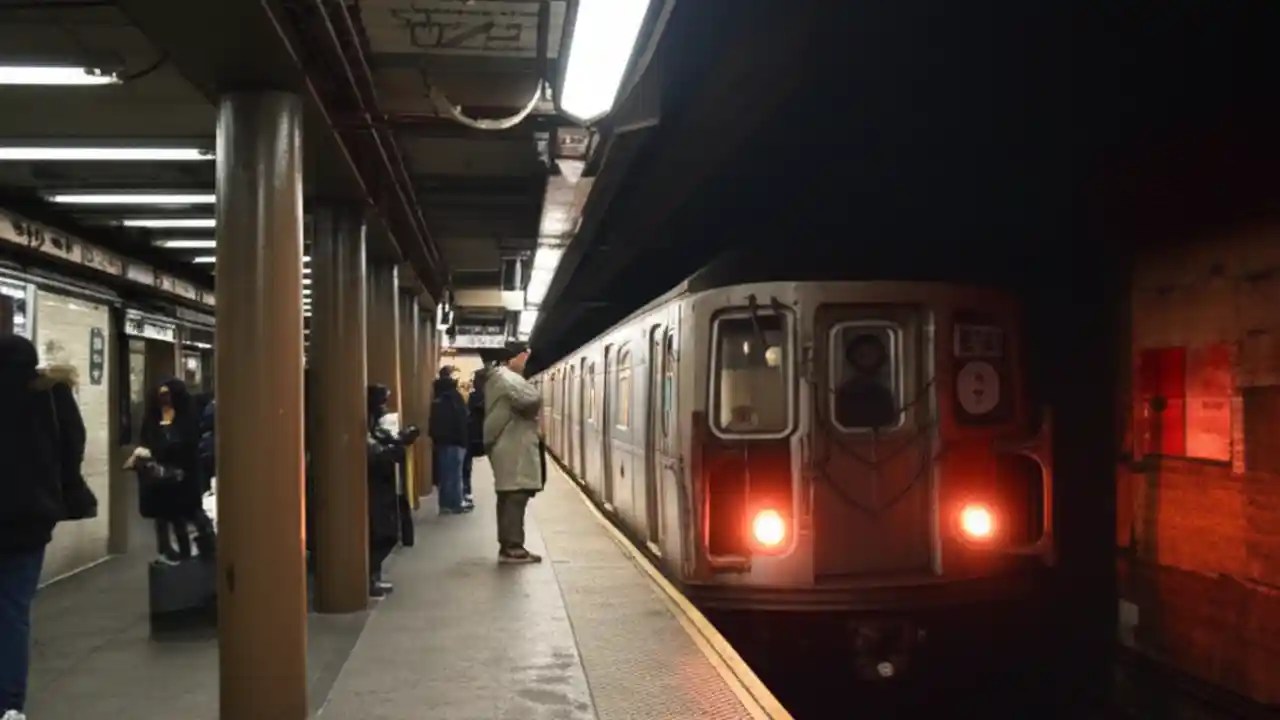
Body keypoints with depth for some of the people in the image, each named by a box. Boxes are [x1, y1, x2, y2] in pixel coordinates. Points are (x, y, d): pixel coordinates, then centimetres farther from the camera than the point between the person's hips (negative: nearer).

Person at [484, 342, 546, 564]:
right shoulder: (508, 379, -16)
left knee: (508, 497, 12)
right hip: (514, 447, -11)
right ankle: (513, 548, -9)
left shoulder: (496, 378, 18)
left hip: (503, 444, 11)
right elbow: (533, 399, -26)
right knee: (516, 496, -9)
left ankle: (507, 545, 16)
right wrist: (530, 412, -7)